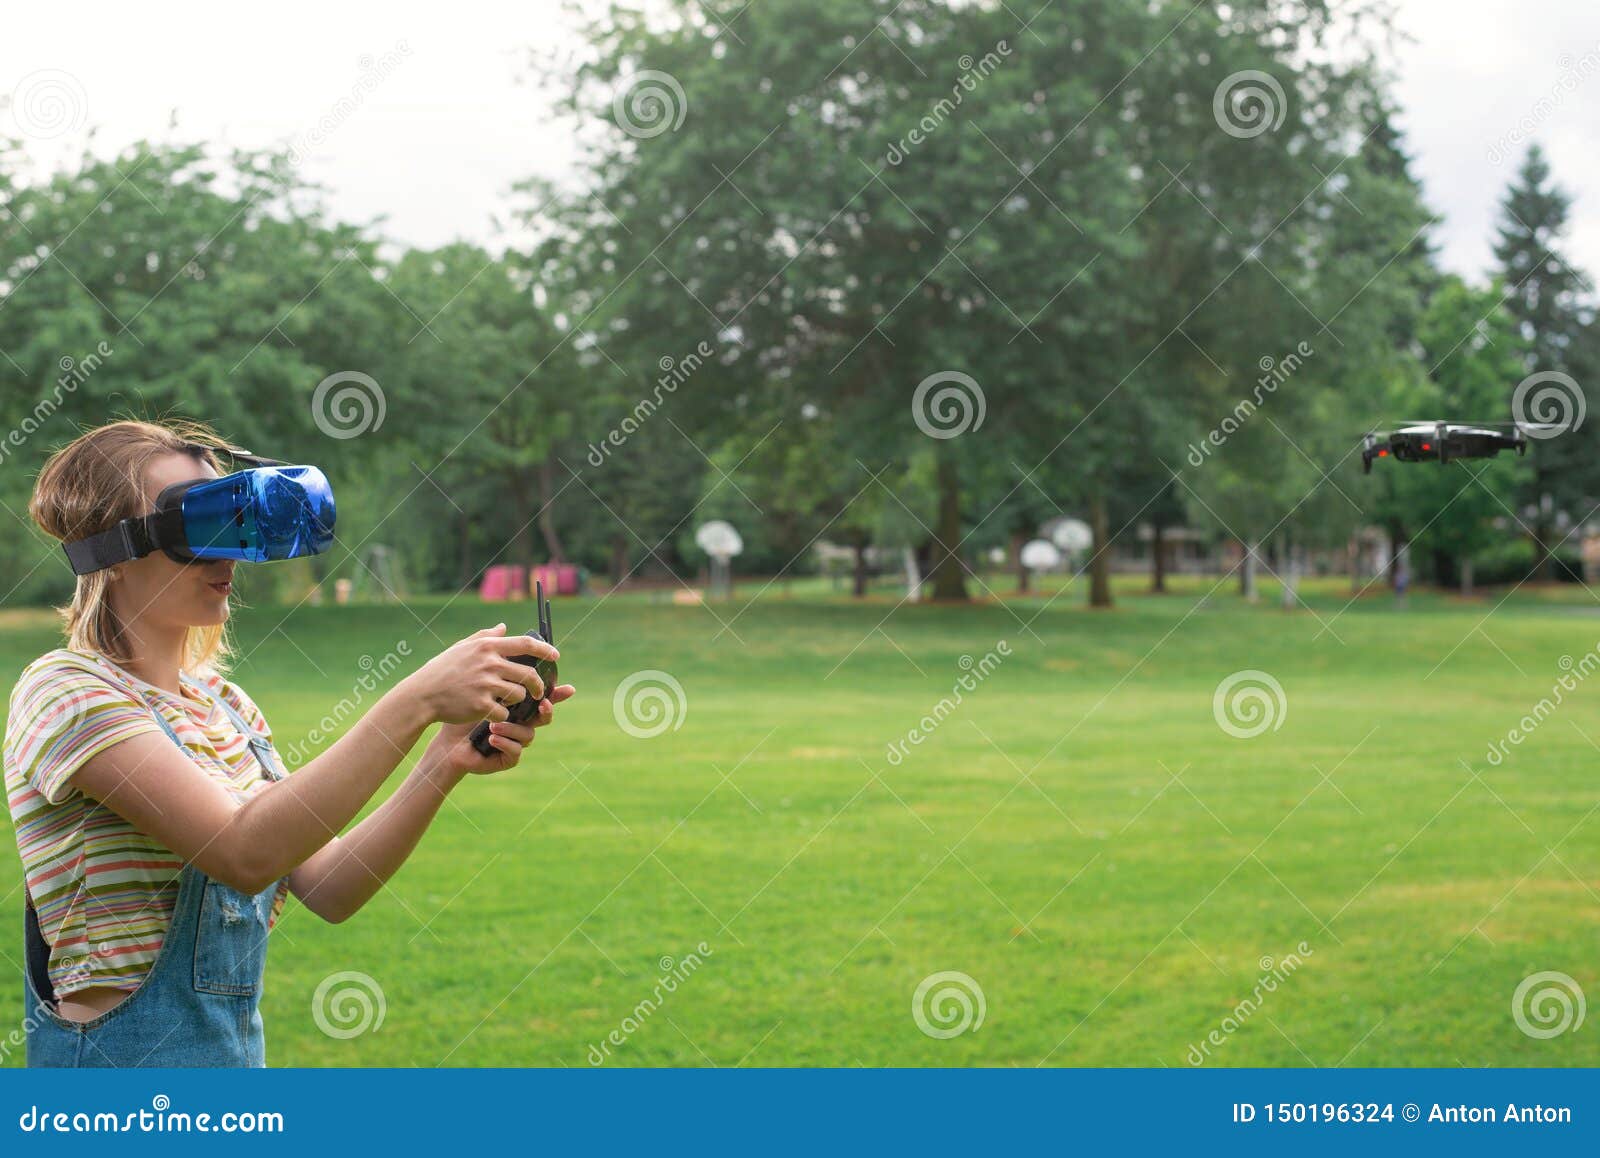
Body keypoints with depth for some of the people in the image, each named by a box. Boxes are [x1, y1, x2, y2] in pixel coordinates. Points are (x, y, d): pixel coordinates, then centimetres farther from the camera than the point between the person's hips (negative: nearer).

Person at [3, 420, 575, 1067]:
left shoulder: (222, 703, 10)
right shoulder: (66, 692, -14)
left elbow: (326, 888, 0)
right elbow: (245, 852, -26)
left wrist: (448, 764, -13)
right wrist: (415, 703, -29)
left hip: (238, 1049, 7)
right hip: (123, 1053, -7)